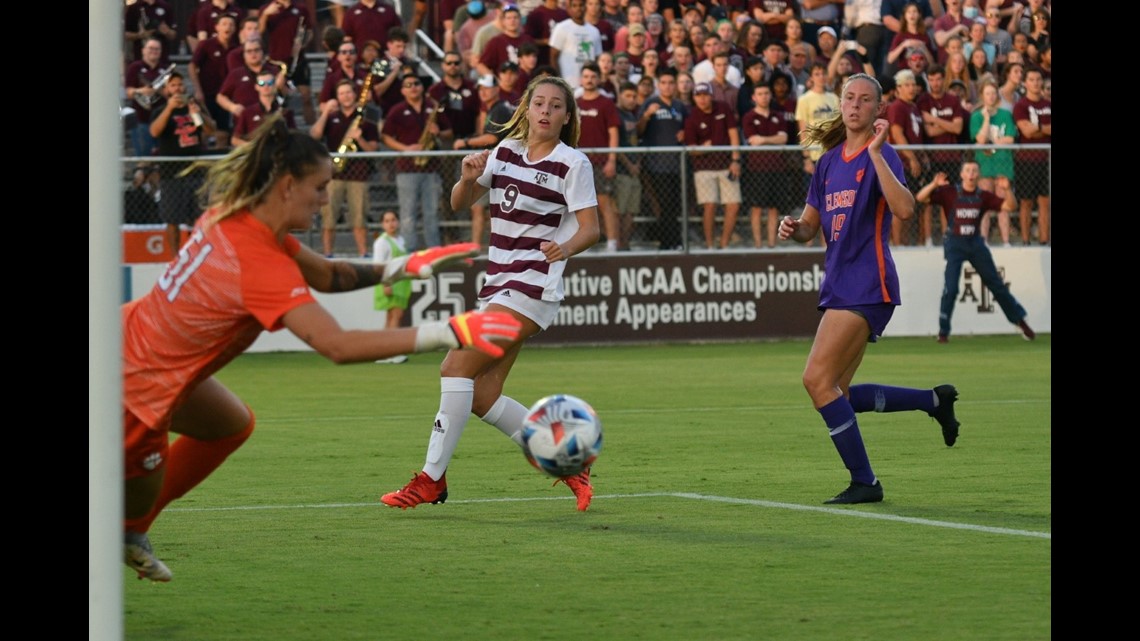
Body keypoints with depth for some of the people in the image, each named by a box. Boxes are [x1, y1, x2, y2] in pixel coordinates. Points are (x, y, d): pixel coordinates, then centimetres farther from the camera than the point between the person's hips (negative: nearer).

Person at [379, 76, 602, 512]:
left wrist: (566, 247, -31)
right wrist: (469, 178, -5)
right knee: (482, 395, 1)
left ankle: (432, 479, -11)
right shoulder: (506, 152, 12)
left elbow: (590, 228, -10)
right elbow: (459, 203, 18)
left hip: (533, 287, -7)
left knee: (456, 366, -16)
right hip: (497, 283, 7)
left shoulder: (573, 163, -5)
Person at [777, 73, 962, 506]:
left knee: (818, 379, -16)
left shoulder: (880, 156, -9)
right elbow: (811, 224, 22)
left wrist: (876, 153, -28)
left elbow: (904, 209, -26)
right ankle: (935, 400, 25)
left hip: (867, 286, -9)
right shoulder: (830, 161, 15)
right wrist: (794, 228, -1)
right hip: (838, 284, 9)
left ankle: (864, 483, -8)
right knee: (838, 395, 10)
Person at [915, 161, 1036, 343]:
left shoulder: (983, 196, 3)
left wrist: (1007, 190, -19)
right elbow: (920, 198, -14)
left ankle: (1020, 321, 22)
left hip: (976, 244, 3)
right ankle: (943, 331, -1)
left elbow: (1010, 207, -1)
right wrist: (934, 184, -31)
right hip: (955, 244, -3)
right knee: (951, 287, -14)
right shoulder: (949, 193, -5)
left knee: (997, 285, 10)